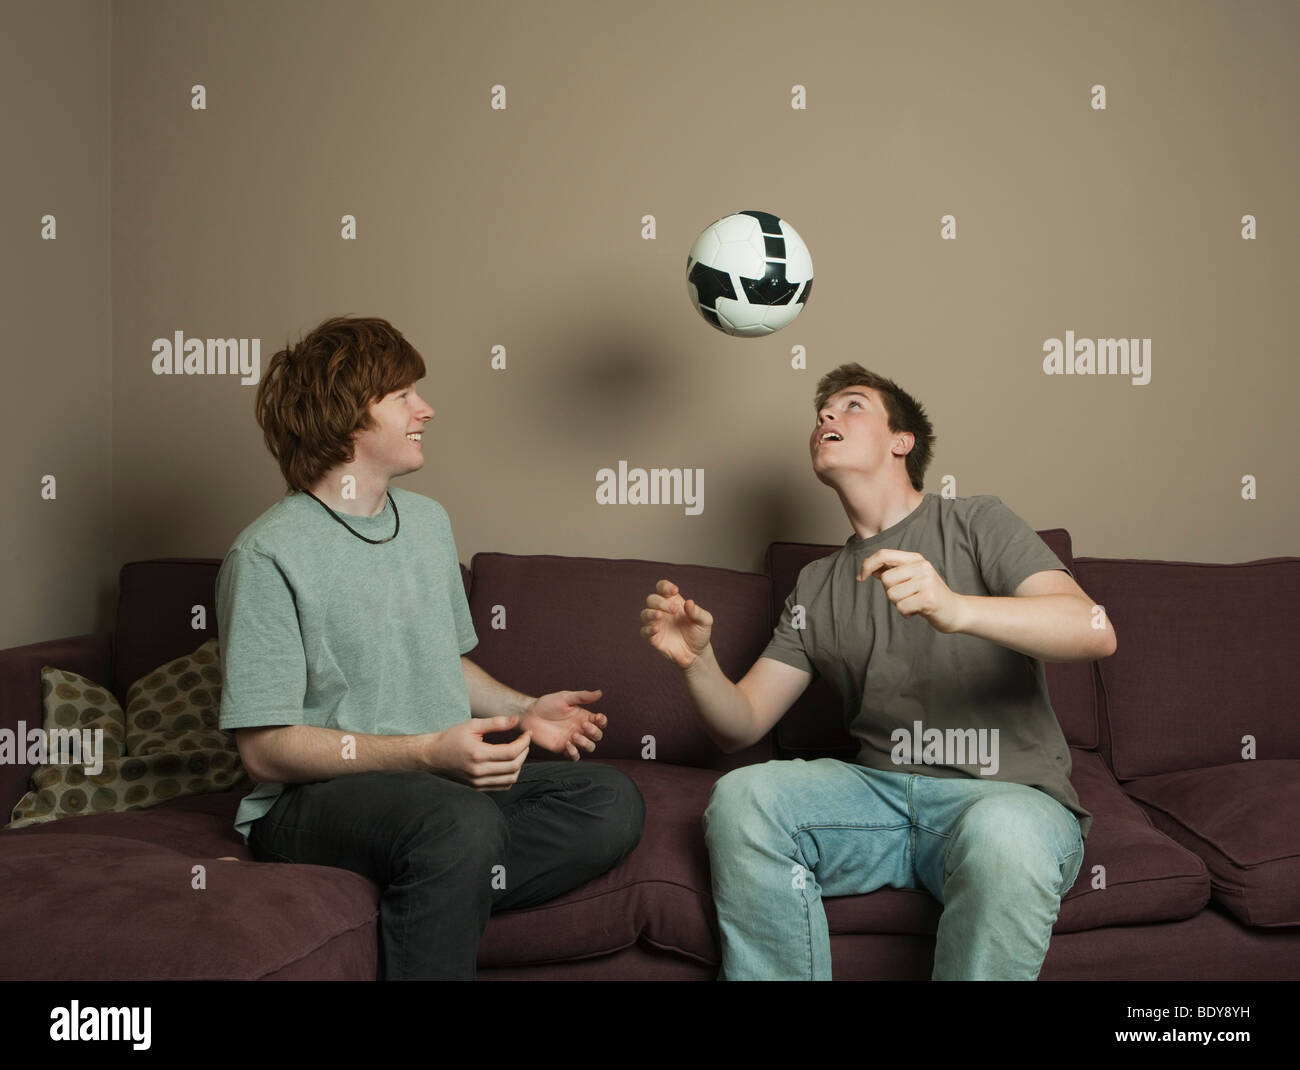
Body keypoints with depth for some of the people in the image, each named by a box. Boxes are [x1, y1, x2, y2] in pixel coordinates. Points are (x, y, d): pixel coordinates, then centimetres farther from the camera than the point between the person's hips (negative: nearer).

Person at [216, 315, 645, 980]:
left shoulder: (428, 520, 13)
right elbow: (266, 749, -15)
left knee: (611, 802, -16)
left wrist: (521, 711, 7)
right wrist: (426, 753, -25)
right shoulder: (268, 556, -11)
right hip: (310, 801, -7)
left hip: (443, 779, 7)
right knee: (460, 823, -37)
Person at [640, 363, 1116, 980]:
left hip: (1011, 794, -3)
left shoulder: (976, 524, 6)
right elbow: (741, 726, 13)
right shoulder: (816, 587, 19)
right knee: (741, 797, -22)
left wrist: (956, 607, -29)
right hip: (882, 790, 4)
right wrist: (696, 663, -9)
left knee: (1004, 833, -37)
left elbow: (1095, 631, -11)